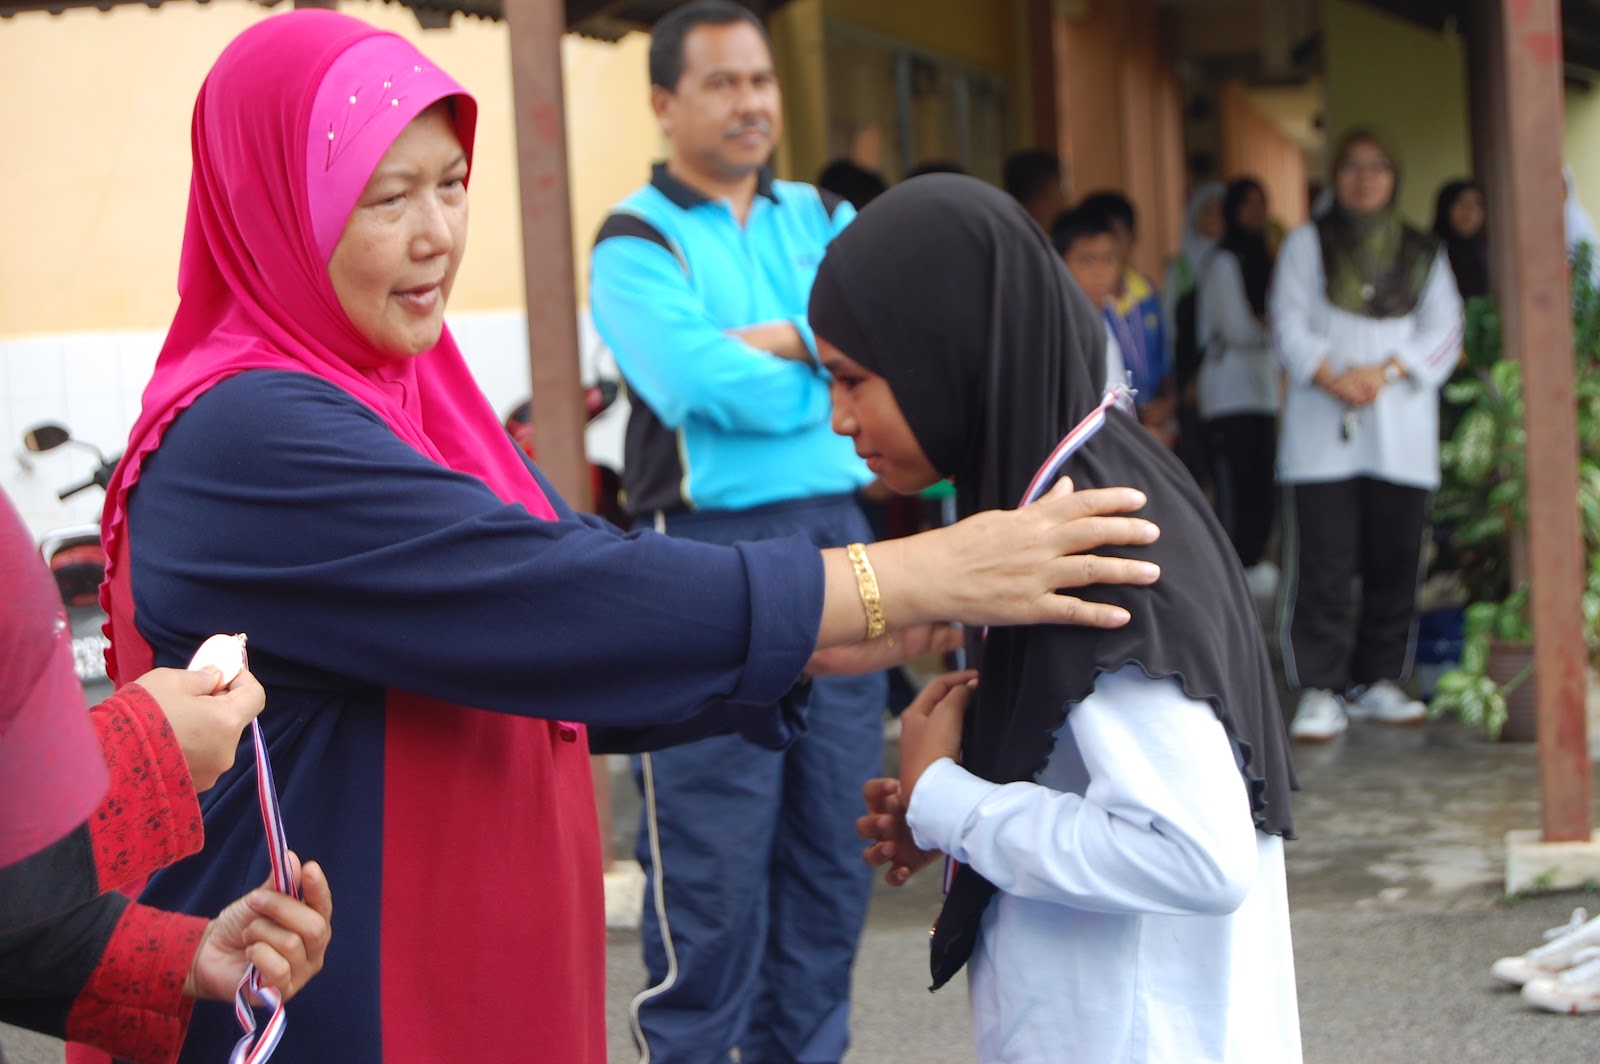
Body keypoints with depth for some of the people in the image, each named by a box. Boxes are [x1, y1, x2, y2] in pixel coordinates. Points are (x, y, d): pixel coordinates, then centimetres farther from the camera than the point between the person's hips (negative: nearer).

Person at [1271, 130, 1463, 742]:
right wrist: (1334, 379, -16)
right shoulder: (1308, 244, 11)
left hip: (1401, 433, 3)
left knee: (1395, 561, 3)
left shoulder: (1423, 254, 16)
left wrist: (1386, 372, -11)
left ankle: (1380, 680, 14)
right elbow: (1289, 324, 1)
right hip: (1322, 430, -2)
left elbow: (1444, 330, 5)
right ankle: (1319, 690, -7)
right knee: (1323, 562, -9)